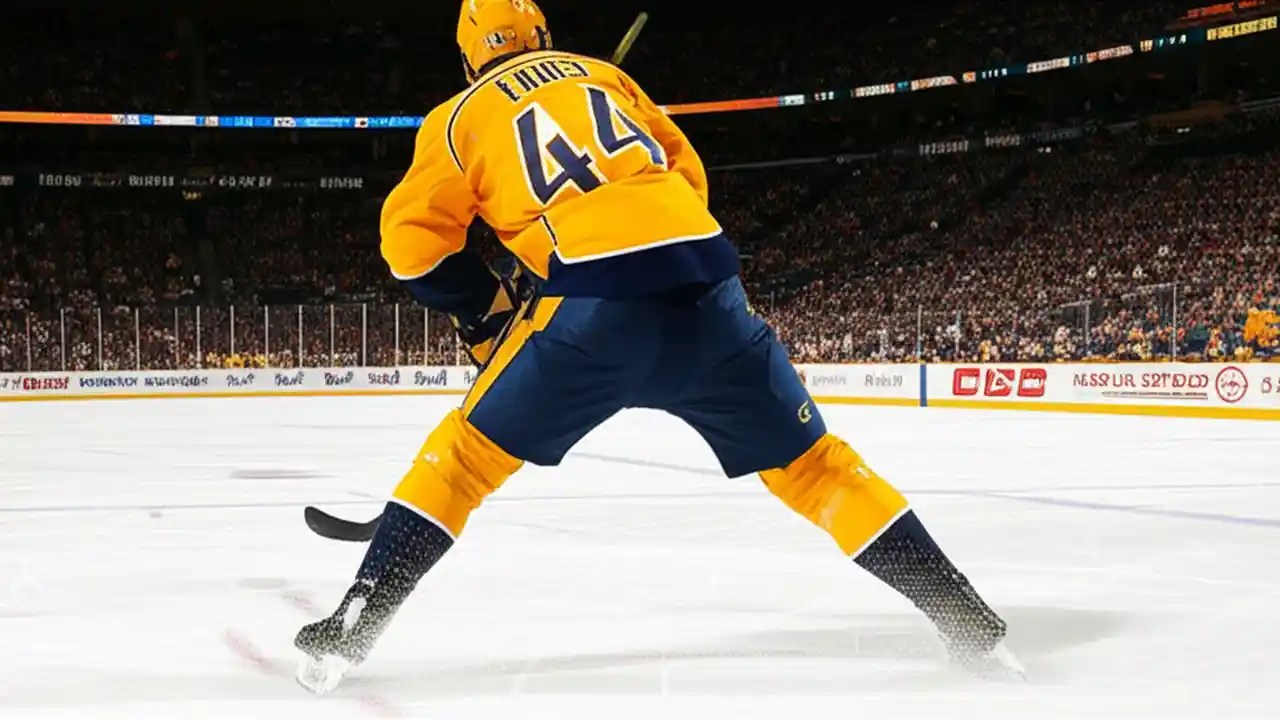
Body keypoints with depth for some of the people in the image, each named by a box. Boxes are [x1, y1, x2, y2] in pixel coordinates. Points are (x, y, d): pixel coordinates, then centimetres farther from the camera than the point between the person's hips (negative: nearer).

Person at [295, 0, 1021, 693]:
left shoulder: (461, 117, 19)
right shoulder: (604, 73, 28)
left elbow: (412, 241, 12)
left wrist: (487, 309, 25)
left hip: (600, 301, -3)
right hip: (708, 285, 3)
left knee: (471, 451, 12)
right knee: (808, 460, 15)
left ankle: (352, 626, 4)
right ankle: (971, 624, 16)